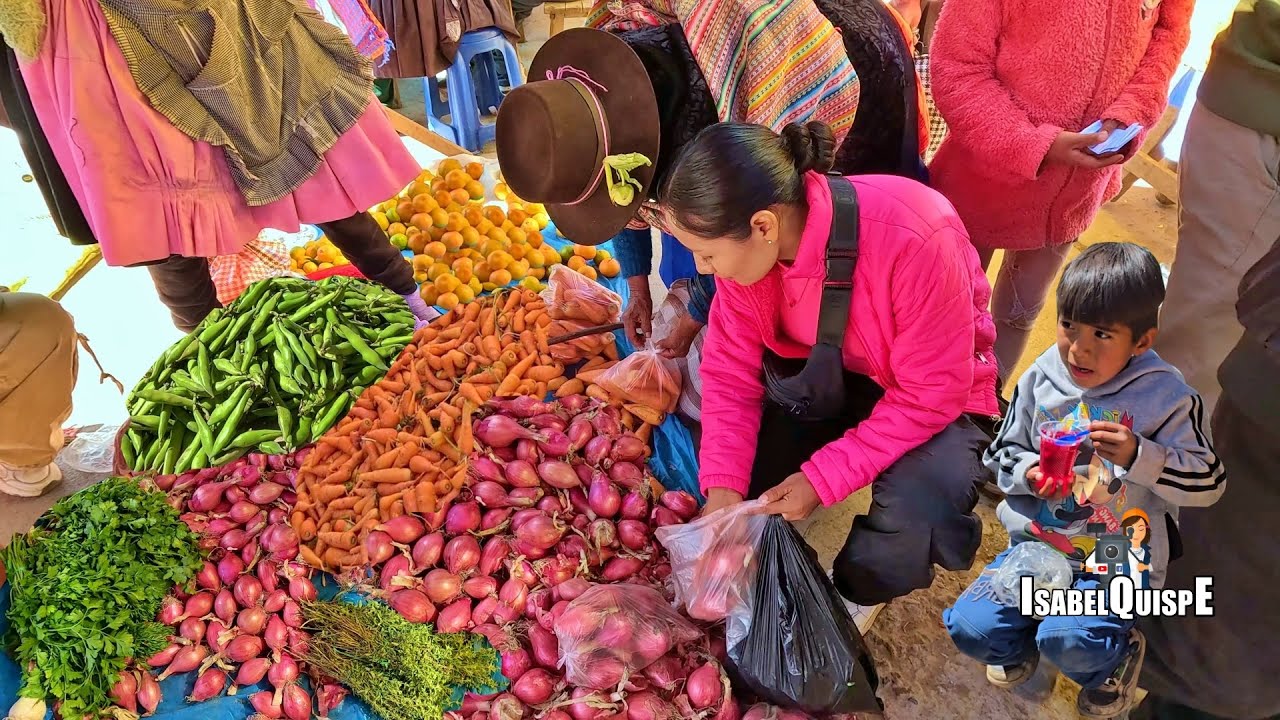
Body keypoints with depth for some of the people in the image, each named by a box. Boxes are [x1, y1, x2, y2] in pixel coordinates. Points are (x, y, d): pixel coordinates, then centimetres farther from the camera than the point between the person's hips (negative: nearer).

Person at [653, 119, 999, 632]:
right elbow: (731, 370, -11)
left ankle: (853, 592, 7)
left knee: (917, 518, -29)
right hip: (820, 381, 4)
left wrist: (822, 478, -28)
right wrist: (723, 487, -24)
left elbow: (930, 396, -26)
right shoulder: (748, 243, -20)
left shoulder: (916, 241, -36)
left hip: (930, 398, -3)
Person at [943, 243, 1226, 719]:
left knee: (1068, 642, -26)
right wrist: (1029, 472, -14)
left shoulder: (1165, 396, -10)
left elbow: (1208, 482, -8)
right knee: (969, 627, -11)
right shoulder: (1041, 379, -2)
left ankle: (1118, 654, 10)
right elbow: (1002, 451, 8)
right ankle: (1023, 643, 24)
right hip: (1036, 542, 3)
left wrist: (1138, 455, -25)